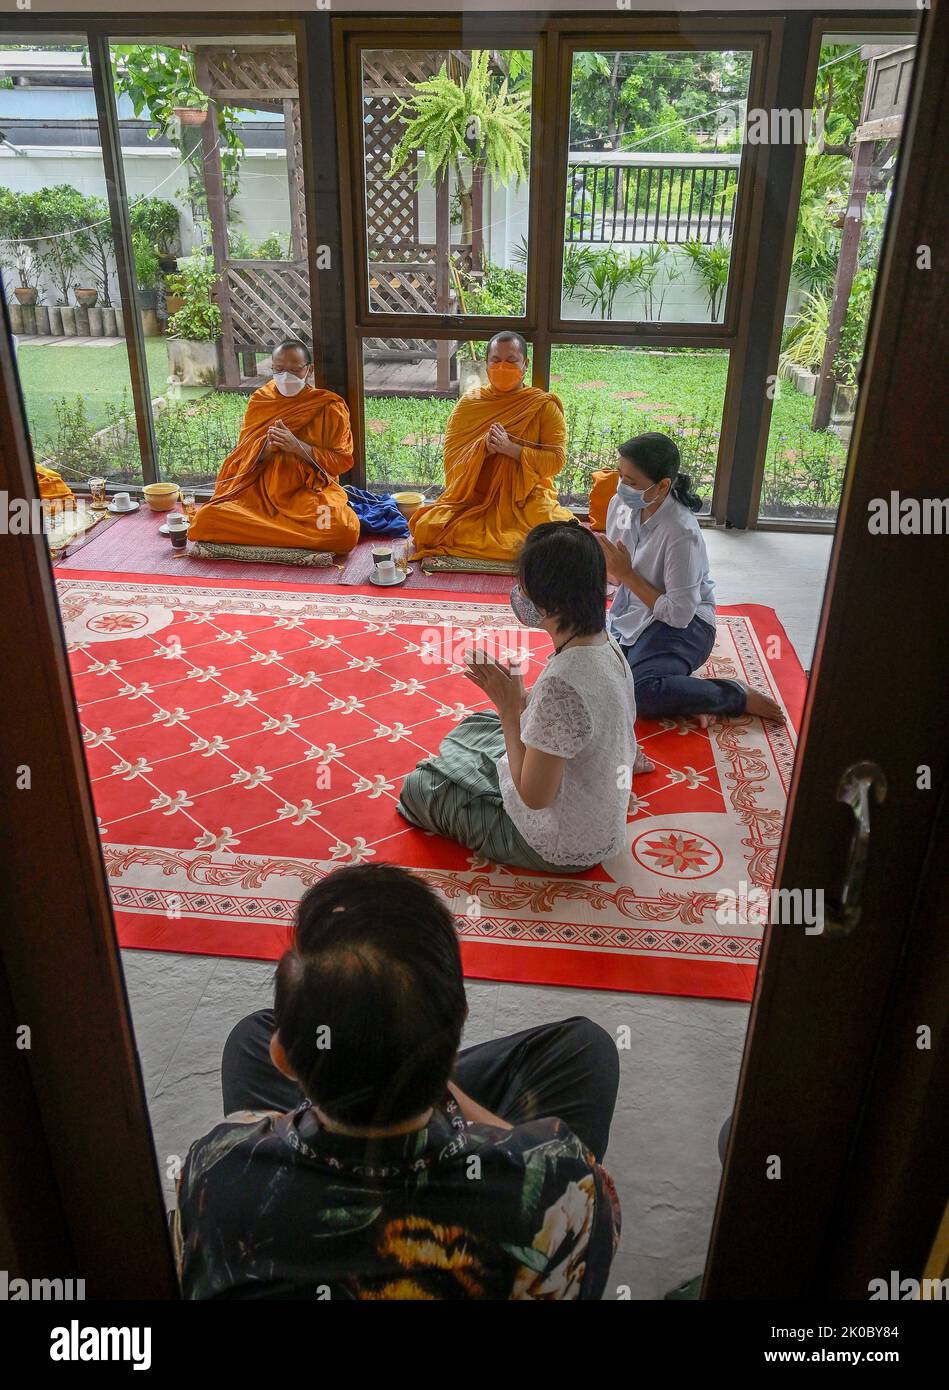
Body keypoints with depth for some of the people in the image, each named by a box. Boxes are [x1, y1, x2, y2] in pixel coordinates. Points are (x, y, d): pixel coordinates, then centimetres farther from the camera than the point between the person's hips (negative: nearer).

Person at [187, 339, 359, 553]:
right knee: (207, 518, -24)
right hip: (262, 490, 2)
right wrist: (266, 447, -14)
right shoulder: (259, 401, 9)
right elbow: (245, 455, 10)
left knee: (345, 530, -35)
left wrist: (298, 446, -17)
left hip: (311, 490, -2)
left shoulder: (329, 407, 0)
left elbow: (342, 461, -4)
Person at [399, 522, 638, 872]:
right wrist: (519, 700, -5)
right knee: (479, 725, 24)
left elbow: (534, 797, -27)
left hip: (561, 848, -8)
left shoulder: (561, 685, -38)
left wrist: (510, 708, -22)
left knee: (419, 786, 9)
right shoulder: (604, 644, -9)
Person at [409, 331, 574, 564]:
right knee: (427, 527, -23)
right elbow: (451, 456, -1)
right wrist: (484, 447, -21)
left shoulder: (544, 406, 0)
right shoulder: (469, 402, 5)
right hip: (474, 497, 1)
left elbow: (556, 460, -8)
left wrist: (511, 449, -20)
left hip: (526, 499, -1)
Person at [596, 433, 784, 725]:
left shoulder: (681, 533, -26)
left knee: (642, 693, -32)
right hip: (632, 614, 7)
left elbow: (679, 614, -24)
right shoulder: (621, 504, -5)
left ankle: (738, 695, -9)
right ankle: (681, 692, -5)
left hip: (682, 623, -7)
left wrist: (627, 575, -21)